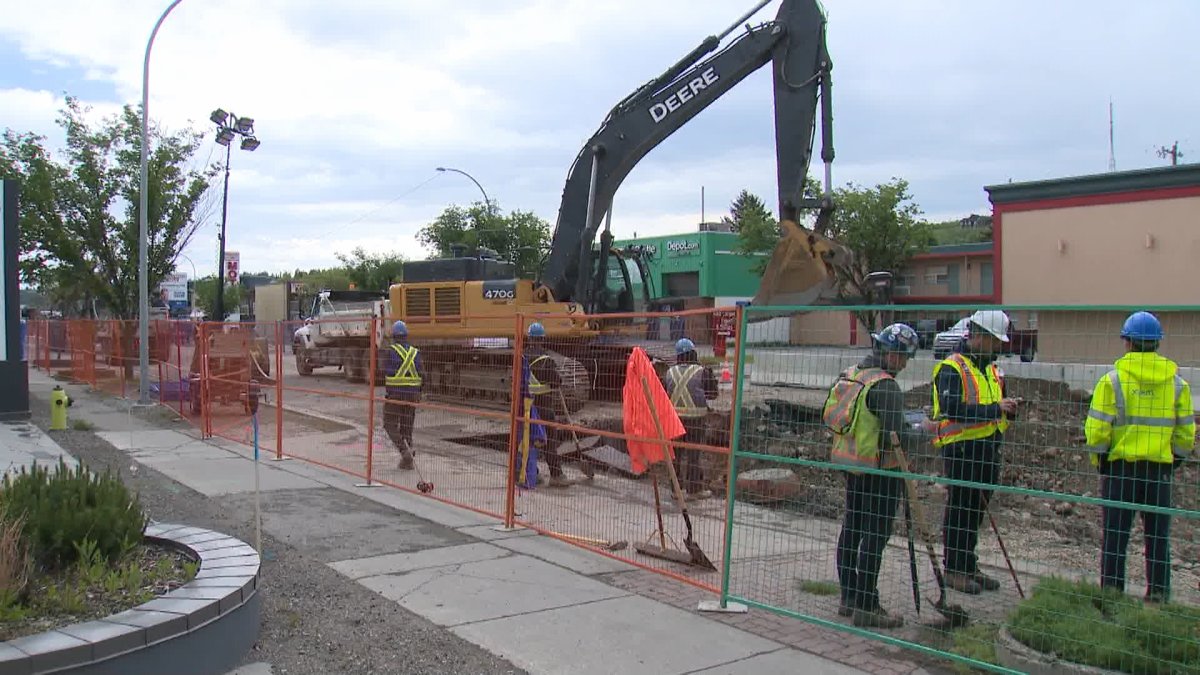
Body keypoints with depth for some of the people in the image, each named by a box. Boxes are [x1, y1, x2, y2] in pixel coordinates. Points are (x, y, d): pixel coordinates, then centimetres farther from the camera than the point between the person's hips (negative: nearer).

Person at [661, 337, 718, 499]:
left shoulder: (669, 372, 4)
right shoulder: (702, 372, -8)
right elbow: (712, 393, 0)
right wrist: (712, 377, 15)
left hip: (674, 417, 4)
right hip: (694, 418, -4)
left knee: (676, 453, 13)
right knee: (693, 454, 3)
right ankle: (694, 489, 9)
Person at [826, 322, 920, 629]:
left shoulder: (850, 375, 7)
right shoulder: (884, 386, -21)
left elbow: (830, 416, 15)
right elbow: (897, 434, -23)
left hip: (851, 464, 9)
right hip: (880, 469, -9)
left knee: (852, 528, 16)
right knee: (875, 534, -3)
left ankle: (849, 598, 25)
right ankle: (867, 607, 1)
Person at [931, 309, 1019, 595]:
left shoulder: (991, 368, 15)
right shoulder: (952, 368, -12)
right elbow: (952, 409, -24)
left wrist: (1008, 409, 1)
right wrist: (994, 409, -26)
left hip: (987, 448, 8)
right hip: (961, 449, -8)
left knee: (977, 511, 15)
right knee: (958, 511, 0)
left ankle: (969, 567, 26)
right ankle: (953, 570, 10)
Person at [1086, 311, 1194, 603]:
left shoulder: (1113, 379, -9)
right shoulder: (1177, 382, 3)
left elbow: (1097, 429, -11)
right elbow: (1186, 431, 6)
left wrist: (1100, 459, 3)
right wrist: (1175, 458, 18)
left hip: (1121, 466, -3)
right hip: (1160, 468, 3)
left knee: (1115, 534, 4)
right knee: (1158, 535, 11)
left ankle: (1111, 593, 8)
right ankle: (1158, 595, 16)